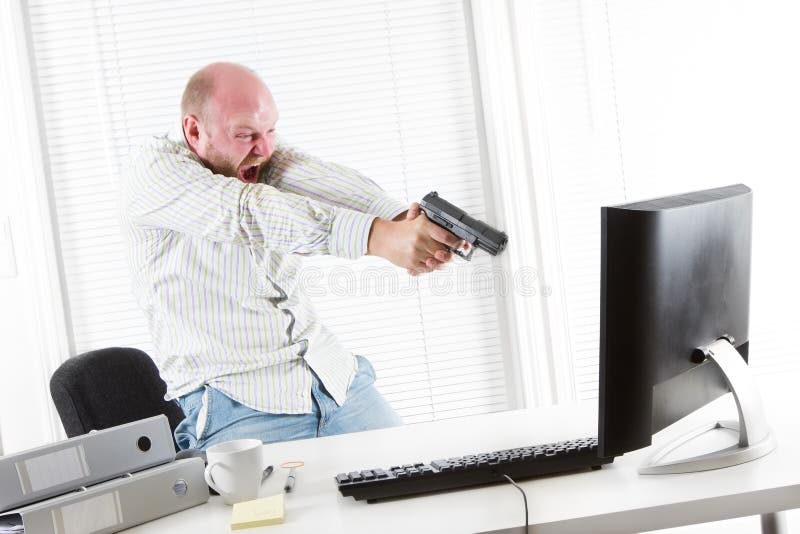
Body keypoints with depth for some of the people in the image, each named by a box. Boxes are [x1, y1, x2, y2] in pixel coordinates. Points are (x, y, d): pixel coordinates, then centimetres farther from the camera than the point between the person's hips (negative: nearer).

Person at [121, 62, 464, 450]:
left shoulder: (262, 156, 8)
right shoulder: (153, 170, -10)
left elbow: (328, 183, -14)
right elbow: (251, 213, -27)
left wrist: (401, 218, -35)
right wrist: (378, 237, -38)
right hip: (235, 402, -5)